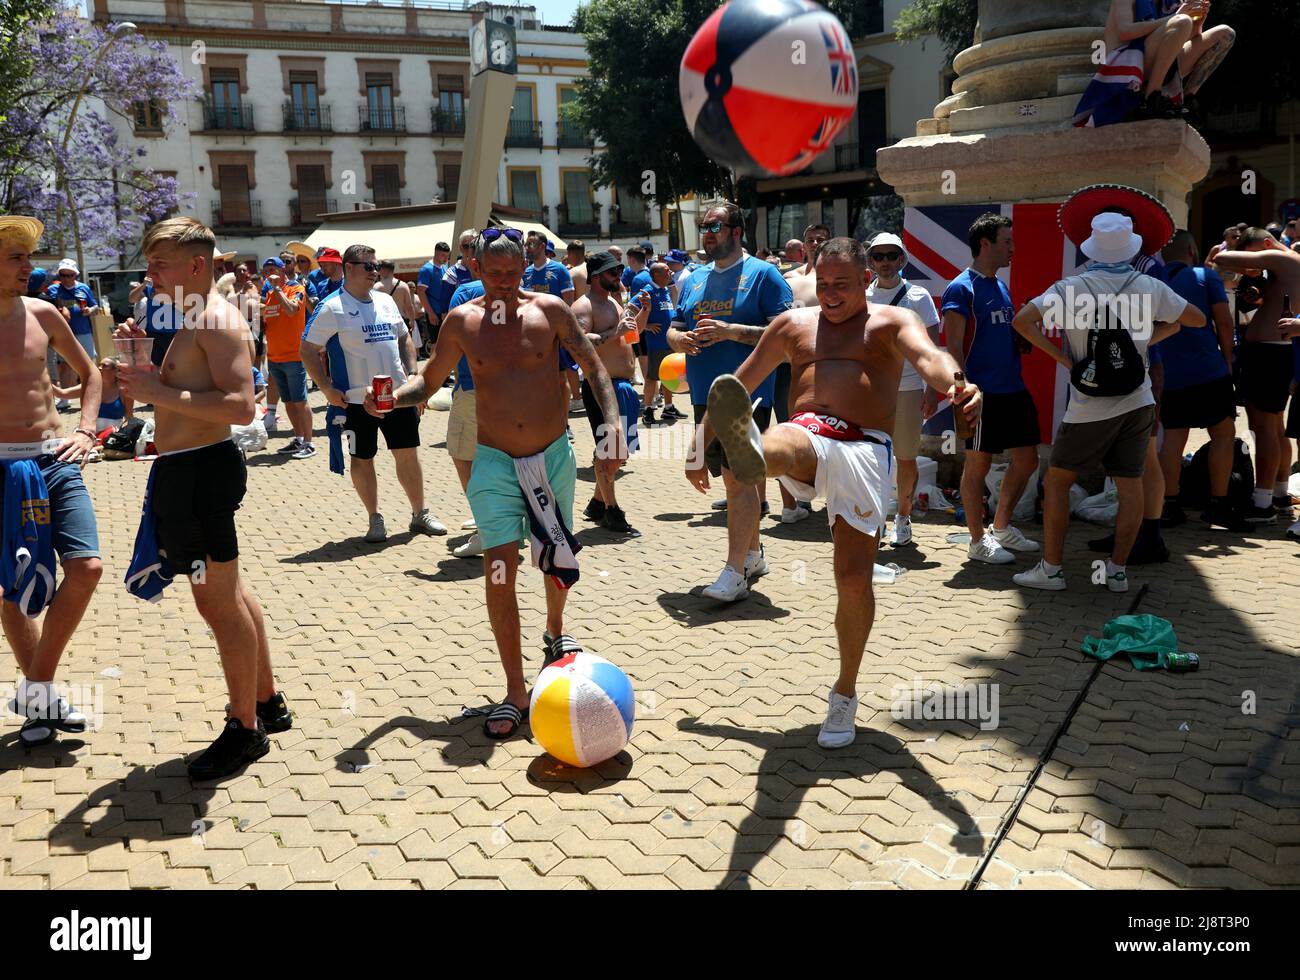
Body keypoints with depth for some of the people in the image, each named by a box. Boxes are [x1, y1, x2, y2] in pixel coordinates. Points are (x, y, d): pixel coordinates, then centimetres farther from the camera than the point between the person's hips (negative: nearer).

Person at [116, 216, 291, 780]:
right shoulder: (195, 322, 17)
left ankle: (246, 729, 11)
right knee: (228, 595, 18)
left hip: (200, 470, -11)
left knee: (219, 604, -2)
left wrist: (159, 393, -24)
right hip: (184, 470, 11)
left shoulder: (218, 320, -15)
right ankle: (267, 703, 31)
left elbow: (241, 405, -27)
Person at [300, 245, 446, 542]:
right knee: (362, 459, 6)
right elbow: (308, 351, -8)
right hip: (357, 400, -5)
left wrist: (413, 377, 7)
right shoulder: (331, 308, -8)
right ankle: (375, 520, 18)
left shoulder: (386, 301, 10)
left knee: (408, 453, 9)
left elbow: (404, 339, 19)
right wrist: (327, 389, -14)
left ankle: (420, 515, 21)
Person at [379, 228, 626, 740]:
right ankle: (515, 692, -1)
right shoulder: (462, 320, -1)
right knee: (499, 569, -9)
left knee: (559, 563, 14)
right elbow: (428, 380, 9)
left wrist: (613, 427, -17)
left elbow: (594, 368, -3)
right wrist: (393, 397, -13)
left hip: (553, 455, 0)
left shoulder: (549, 310, -4)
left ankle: (555, 630, 48)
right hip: (495, 461, 0)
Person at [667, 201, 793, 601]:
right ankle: (753, 553, 29)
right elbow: (673, 331, 18)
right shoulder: (694, 279, 16)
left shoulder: (763, 274, -4)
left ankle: (735, 572, -10)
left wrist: (732, 332, -21)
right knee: (733, 477, 15)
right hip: (705, 395, 7)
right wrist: (681, 339, -6)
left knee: (738, 478, -11)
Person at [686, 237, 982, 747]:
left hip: (865, 449, -2)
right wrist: (700, 444, 22)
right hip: (809, 436, 2)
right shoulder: (793, 324, 22)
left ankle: (845, 693, 11)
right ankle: (750, 452, -76)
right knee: (781, 444, -37)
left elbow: (928, 356, -12)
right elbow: (740, 384, 25)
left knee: (855, 576, -8)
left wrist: (957, 383, -37)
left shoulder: (892, 322, 11)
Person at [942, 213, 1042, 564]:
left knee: (1026, 461, 13)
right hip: (983, 394, -9)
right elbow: (953, 348, -16)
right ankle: (978, 541, 12)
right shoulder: (961, 289, -10)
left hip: (1014, 390, 9)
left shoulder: (1001, 286, 16)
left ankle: (1002, 527, 29)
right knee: (978, 465, 1)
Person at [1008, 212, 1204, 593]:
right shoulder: (1150, 287, 1)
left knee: (1057, 481, 7)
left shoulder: (1072, 287, -8)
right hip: (1138, 402, 3)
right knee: (1130, 485, 8)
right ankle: (1118, 570, 13)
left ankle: (1051, 568, 7)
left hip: (1090, 408, -3)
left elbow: (1021, 321, -16)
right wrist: (1149, 337, 14)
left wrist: (1065, 359, -10)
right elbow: (1197, 319, 13)